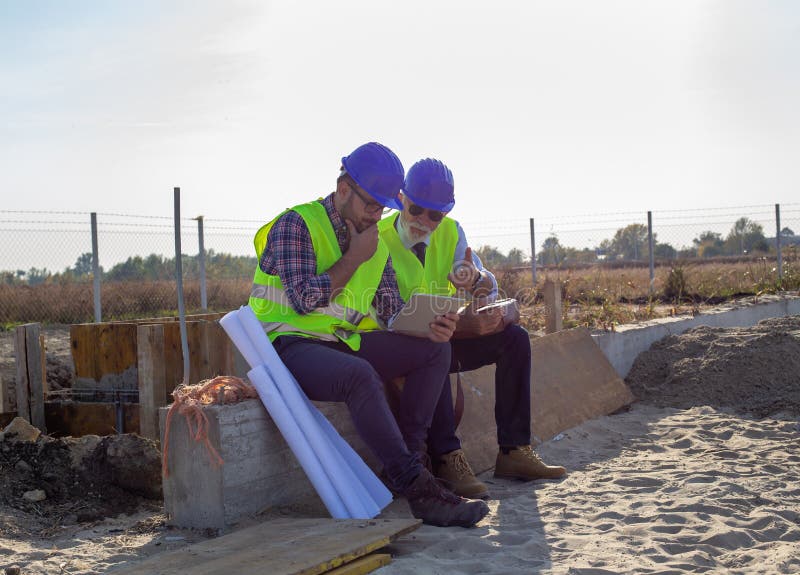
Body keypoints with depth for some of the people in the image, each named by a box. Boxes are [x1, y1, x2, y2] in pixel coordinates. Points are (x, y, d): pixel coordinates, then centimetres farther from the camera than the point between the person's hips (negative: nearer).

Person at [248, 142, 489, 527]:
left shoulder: (374, 239, 15)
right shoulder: (295, 225, -8)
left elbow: (391, 306, 13)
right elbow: (305, 299, -20)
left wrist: (427, 327, -9)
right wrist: (353, 258, -11)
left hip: (344, 343, 8)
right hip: (290, 345, -8)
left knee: (434, 351, -5)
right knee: (361, 375, -37)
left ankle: (405, 462, -10)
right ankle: (416, 488, -35)